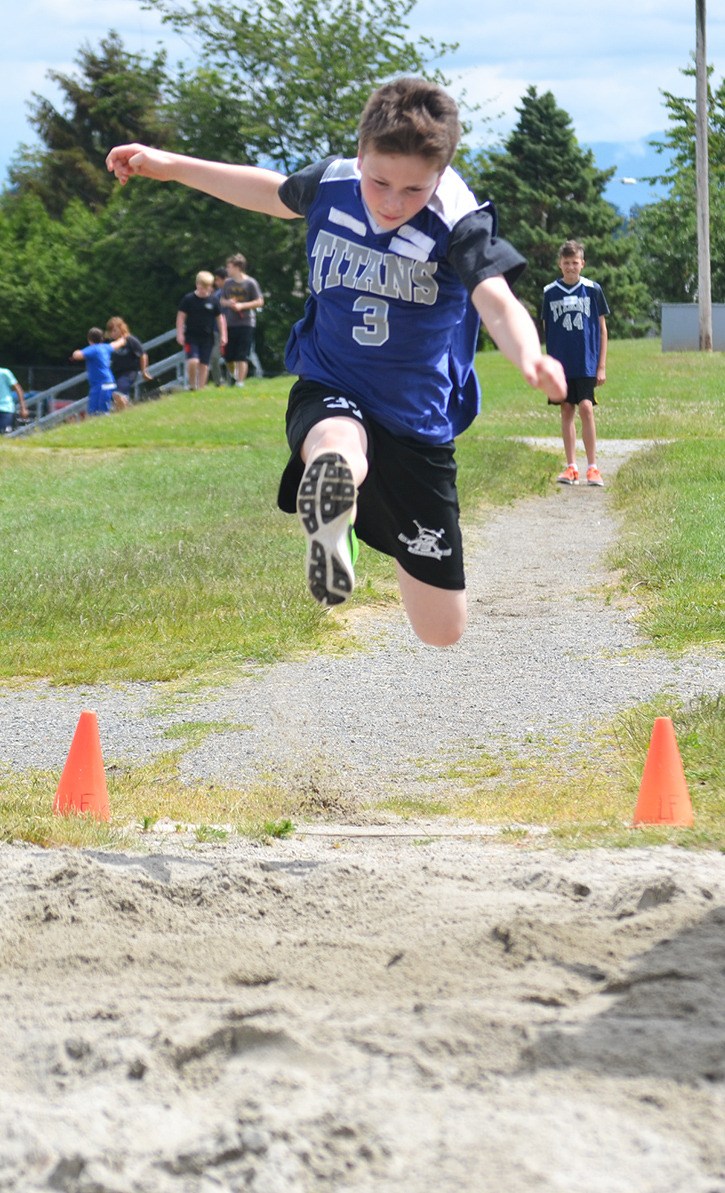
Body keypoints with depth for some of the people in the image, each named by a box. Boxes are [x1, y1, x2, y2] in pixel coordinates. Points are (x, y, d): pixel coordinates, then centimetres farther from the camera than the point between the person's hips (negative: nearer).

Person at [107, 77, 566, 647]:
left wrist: (530, 357, -59)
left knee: (442, 631, 13)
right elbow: (275, 193, 17)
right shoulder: (330, 185, -7)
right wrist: (170, 165, 24)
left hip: (419, 423, 1)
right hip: (330, 394, 0)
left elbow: (496, 301, -36)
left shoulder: (458, 222, -19)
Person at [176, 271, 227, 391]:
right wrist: (180, 333, -6)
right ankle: (192, 384, 2)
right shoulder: (188, 299, -4)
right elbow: (181, 316, -1)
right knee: (193, 361, -18)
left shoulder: (213, 301, 2)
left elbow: (220, 318, 9)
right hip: (191, 336, -2)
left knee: (204, 364, 3)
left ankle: (201, 387, 13)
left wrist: (223, 335, 5)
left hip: (207, 337, 2)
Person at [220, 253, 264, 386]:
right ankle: (234, 375, 31)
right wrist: (228, 303, -6)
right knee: (228, 357, 6)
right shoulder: (228, 283, 9)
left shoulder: (250, 283, -5)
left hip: (246, 322, -5)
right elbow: (222, 301, 17)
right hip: (230, 324, 5)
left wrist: (242, 305, -14)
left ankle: (240, 382, 0)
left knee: (242, 357, -6)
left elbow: (259, 302, -5)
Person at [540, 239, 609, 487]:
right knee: (567, 411, 5)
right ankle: (571, 467, 11)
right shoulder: (550, 292, 5)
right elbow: (546, 330, 11)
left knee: (586, 408, -12)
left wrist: (602, 366, 0)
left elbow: (602, 328, 4)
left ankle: (592, 467, -6)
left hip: (587, 363, -2)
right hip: (561, 363, 2)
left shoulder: (593, 290, 1)